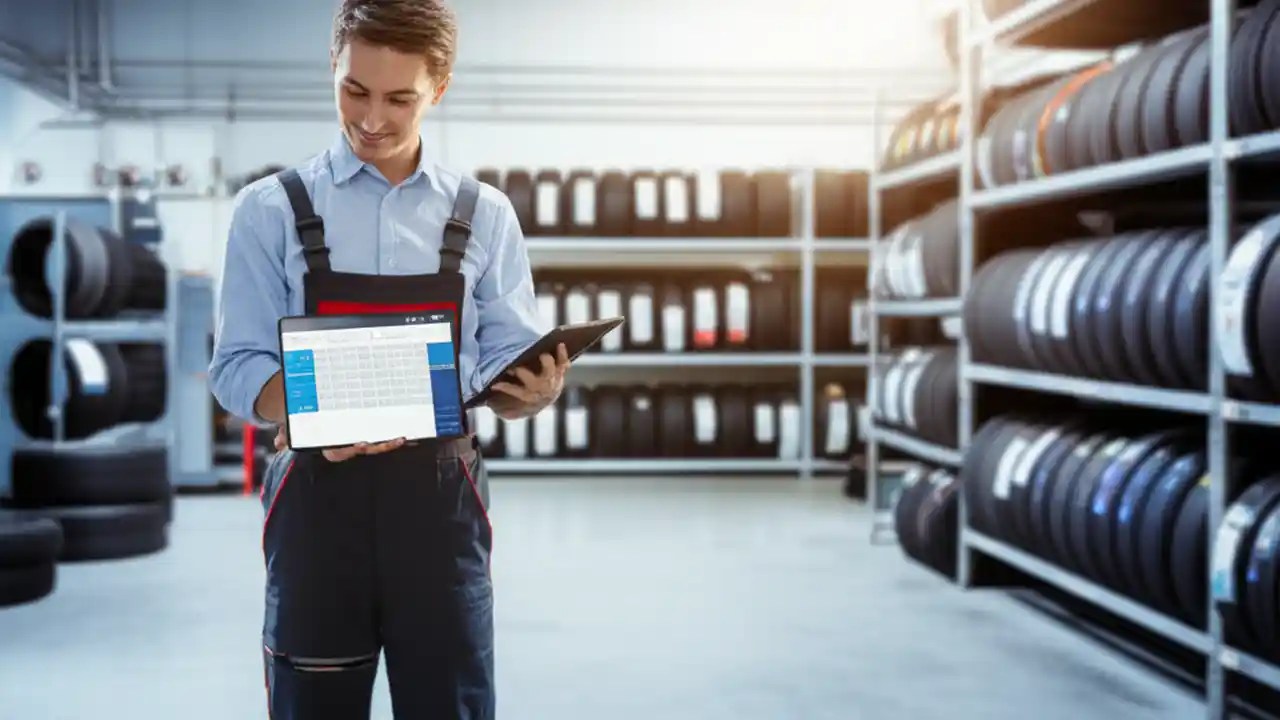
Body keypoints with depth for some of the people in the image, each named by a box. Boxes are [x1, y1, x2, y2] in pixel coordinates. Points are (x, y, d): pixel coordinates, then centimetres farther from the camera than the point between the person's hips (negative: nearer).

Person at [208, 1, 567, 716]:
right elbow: (238, 365, -2)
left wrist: (540, 388, -18)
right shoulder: (272, 209, 1)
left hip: (441, 495, 1)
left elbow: (508, 365, 6)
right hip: (318, 495, -1)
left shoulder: (485, 215, 6)